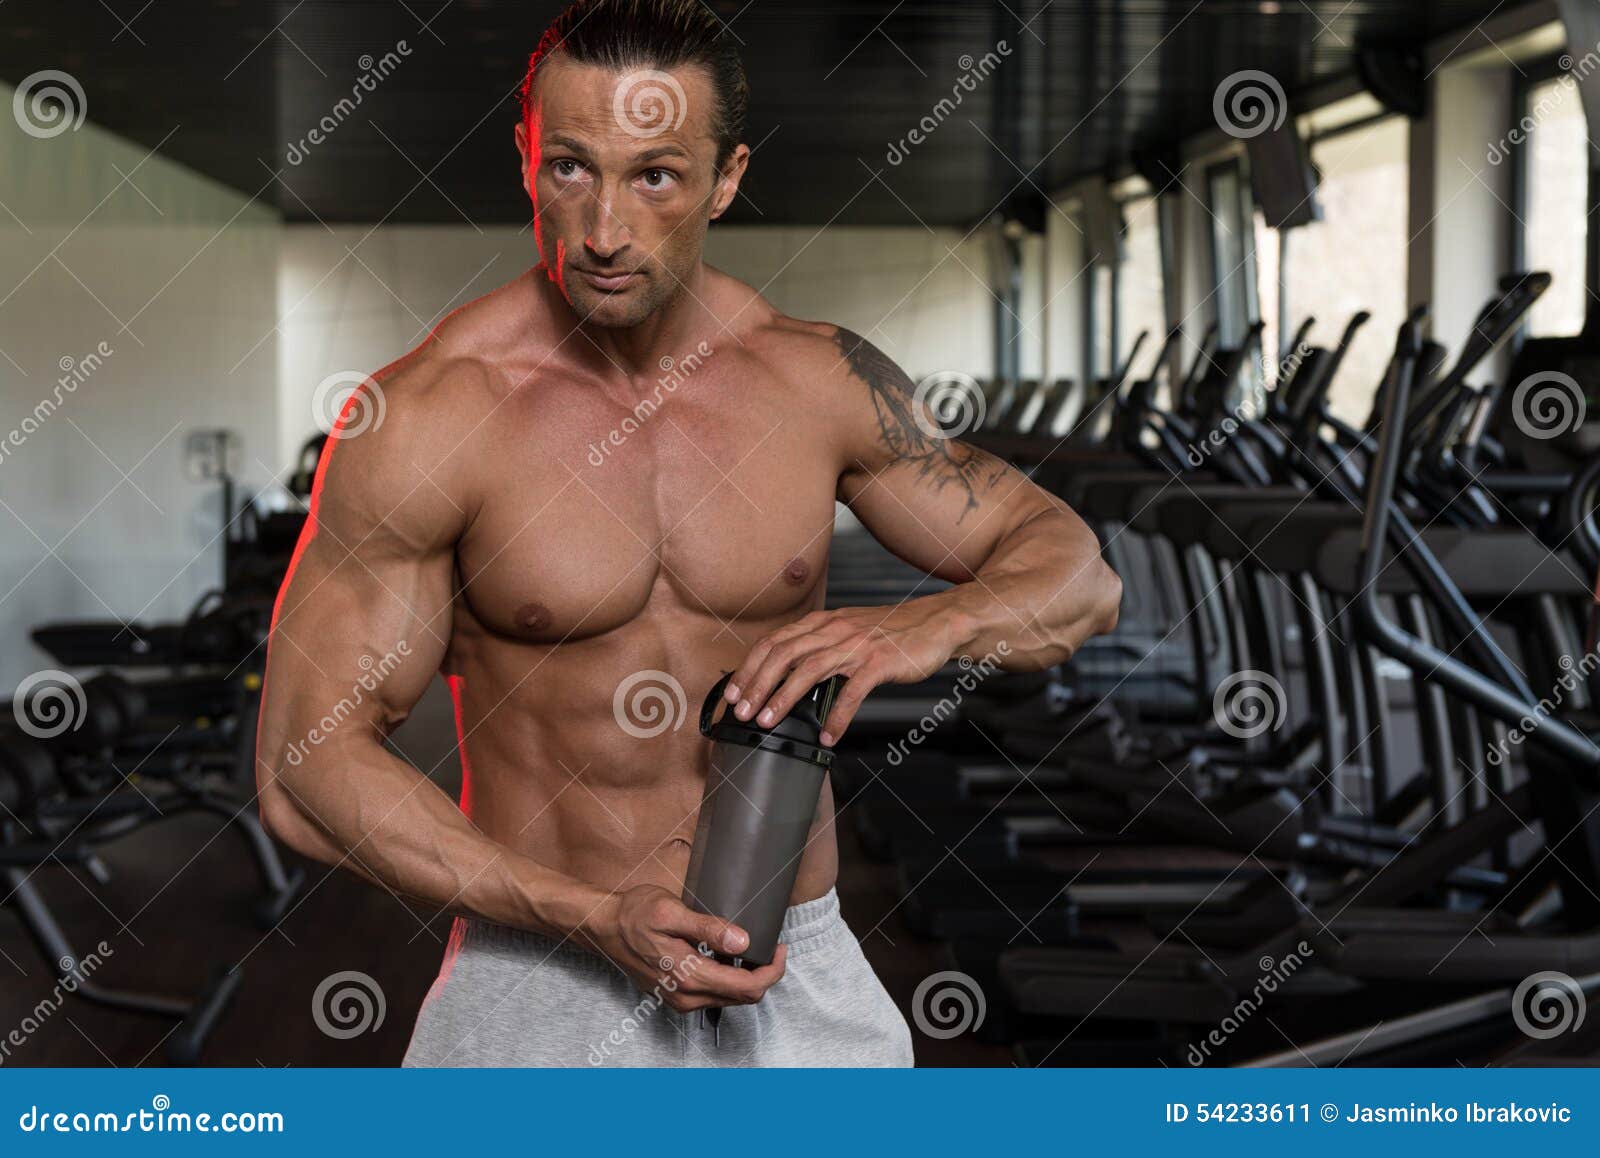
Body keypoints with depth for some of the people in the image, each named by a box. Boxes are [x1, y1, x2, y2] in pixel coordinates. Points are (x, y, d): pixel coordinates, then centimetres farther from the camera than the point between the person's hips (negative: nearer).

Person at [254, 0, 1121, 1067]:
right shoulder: (423, 417, -13)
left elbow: (1079, 574, 5)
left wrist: (924, 628, -17)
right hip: (544, 984, -2)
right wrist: (594, 918, -20)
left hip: (803, 984, 3)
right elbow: (305, 768, -12)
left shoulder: (821, 379, -3)